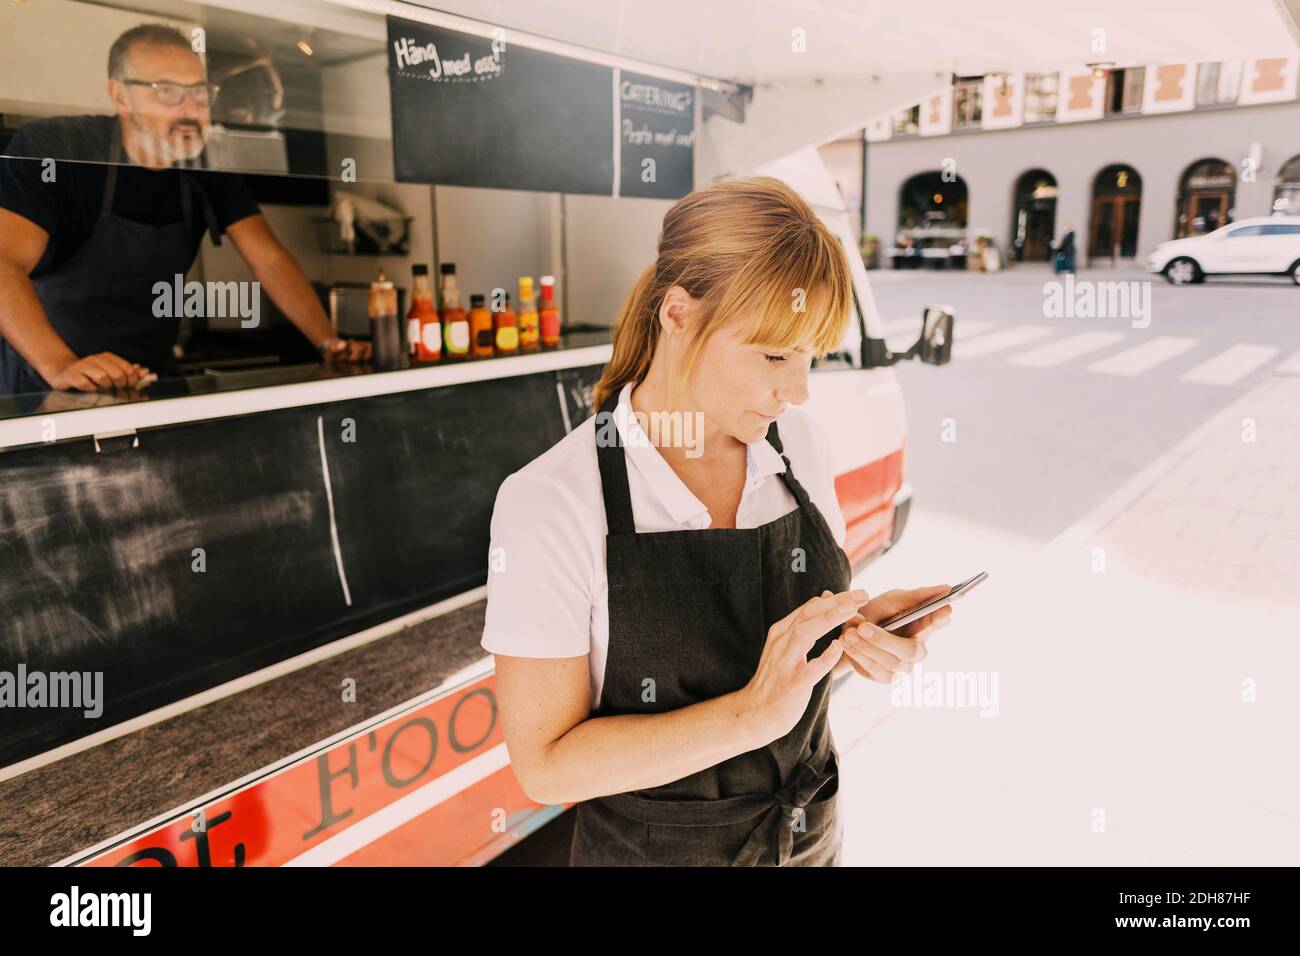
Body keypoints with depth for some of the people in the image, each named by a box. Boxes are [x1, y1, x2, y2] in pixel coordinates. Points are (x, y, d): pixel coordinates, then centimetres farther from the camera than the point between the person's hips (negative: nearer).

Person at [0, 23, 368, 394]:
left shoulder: (209, 165, 0)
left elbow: (269, 260, -5)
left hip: (152, 382, 4)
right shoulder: (47, 149, -13)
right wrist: (60, 365, -39)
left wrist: (329, 343, -20)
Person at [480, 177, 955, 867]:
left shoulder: (801, 448, -9)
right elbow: (545, 765, -21)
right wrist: (752, 713, -31)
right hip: (653, 848, -4)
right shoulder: (551, 504, -25)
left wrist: (857, 631, -15)